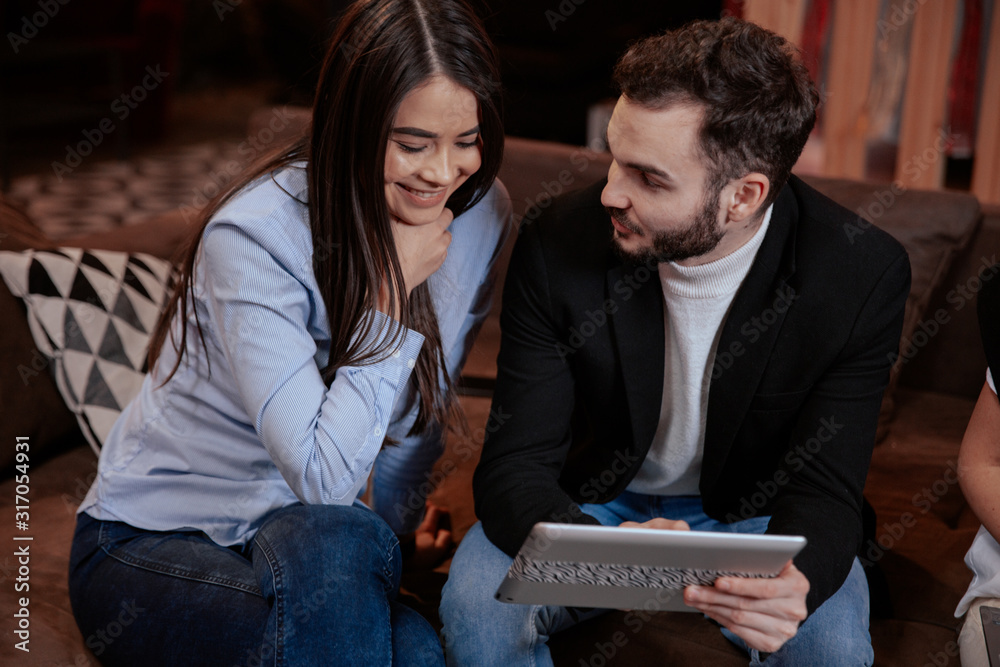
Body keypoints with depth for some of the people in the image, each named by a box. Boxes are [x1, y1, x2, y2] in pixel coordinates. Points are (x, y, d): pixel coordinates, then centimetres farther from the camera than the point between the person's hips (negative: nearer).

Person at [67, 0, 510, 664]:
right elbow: (324, 478, -29)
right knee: (334, 540, -36)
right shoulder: (254, 236, -25)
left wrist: (397, 519, 7)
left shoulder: (480, 212, -6)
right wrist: (392, 289, -29)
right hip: (150, 547, -4)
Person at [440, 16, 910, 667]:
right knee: (477, 601, -27)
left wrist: (794, 583, -44)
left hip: (750, 513, 0)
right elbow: (515, 464, -21)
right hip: (592, 505, 0)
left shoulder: (864, 274, -22)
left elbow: (822, 486, -19)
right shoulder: (557, 247, -21)